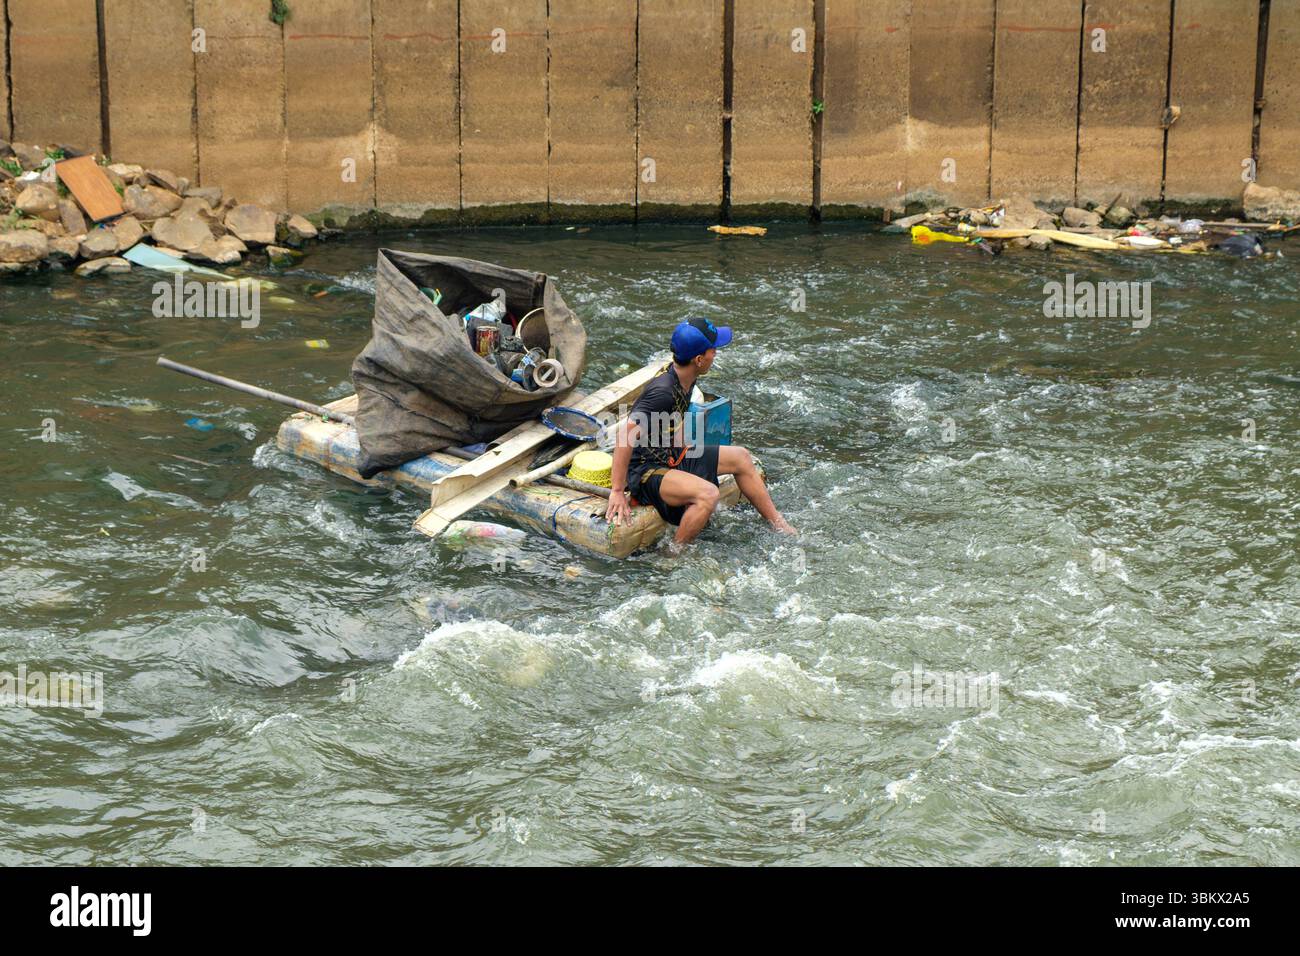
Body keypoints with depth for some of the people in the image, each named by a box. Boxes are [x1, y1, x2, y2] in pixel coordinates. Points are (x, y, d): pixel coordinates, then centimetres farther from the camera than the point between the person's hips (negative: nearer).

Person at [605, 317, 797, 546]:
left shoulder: (686, 379, 1)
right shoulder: (663, 391, -29)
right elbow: (626, 434, -33)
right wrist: (617, 492, -33)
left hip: (672, 458, 10)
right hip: (644, 470, -10)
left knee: (740, 457, 14)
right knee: (708, 493, -33)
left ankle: (780, 526, 26)